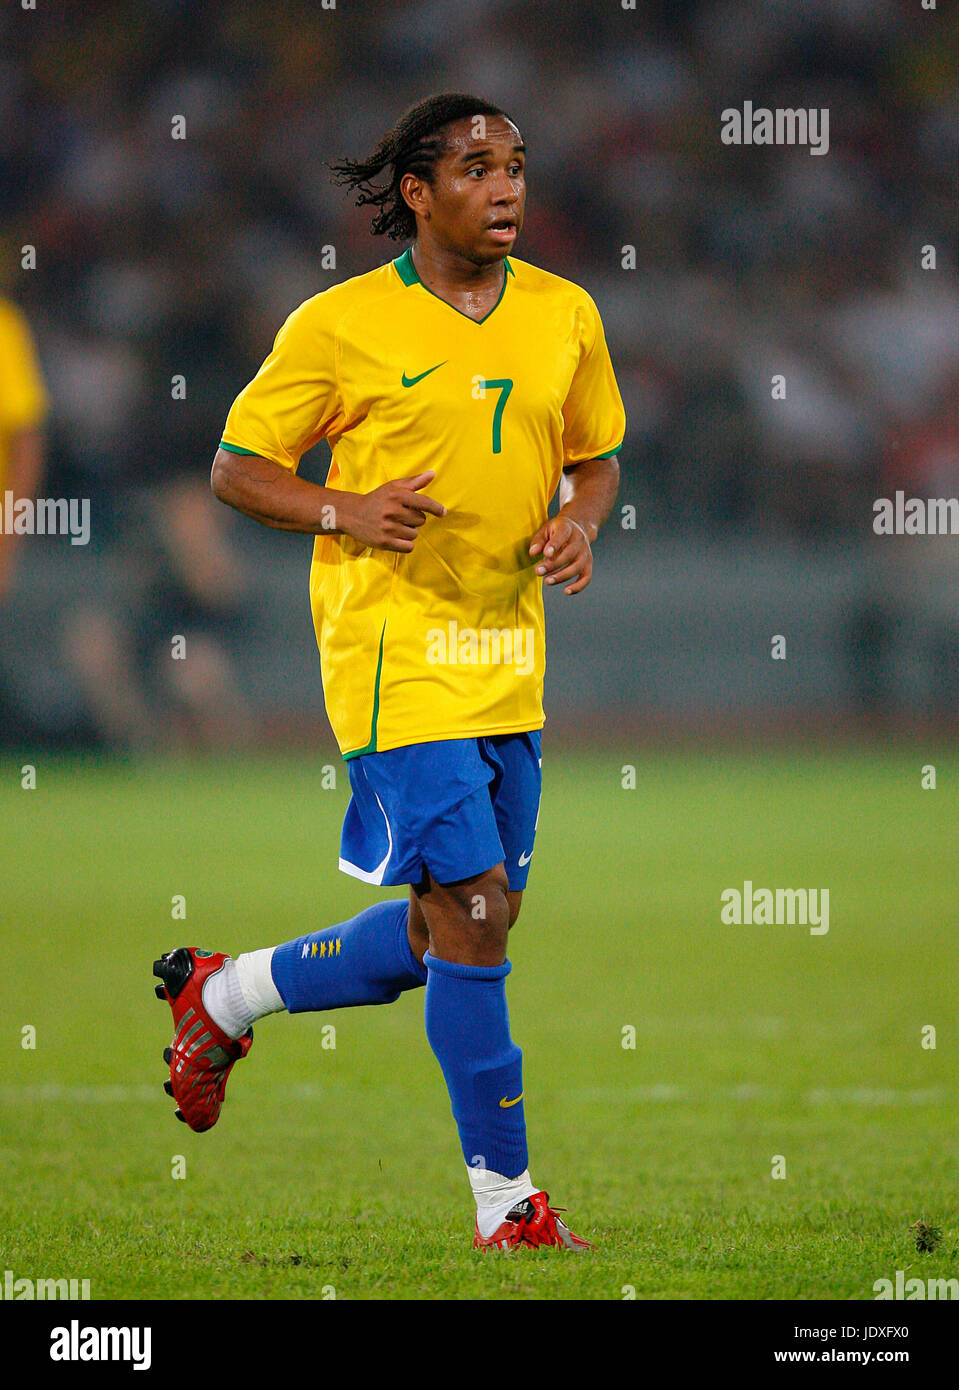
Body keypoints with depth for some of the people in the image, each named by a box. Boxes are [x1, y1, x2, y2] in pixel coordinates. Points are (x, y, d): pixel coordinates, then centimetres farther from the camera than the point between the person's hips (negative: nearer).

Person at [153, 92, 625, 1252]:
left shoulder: (564, 315, 8)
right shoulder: (341, 326, -6)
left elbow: (595, 457, 21)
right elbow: (235, 468, 1)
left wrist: (581, 522, -1)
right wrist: (345, 514, -16)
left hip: (509, 659, 6)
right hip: (394, 645, -6)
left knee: (448, 937, 10)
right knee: (474, 905, -13)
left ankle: (228, 995, 34)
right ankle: (507, 1206, -5)